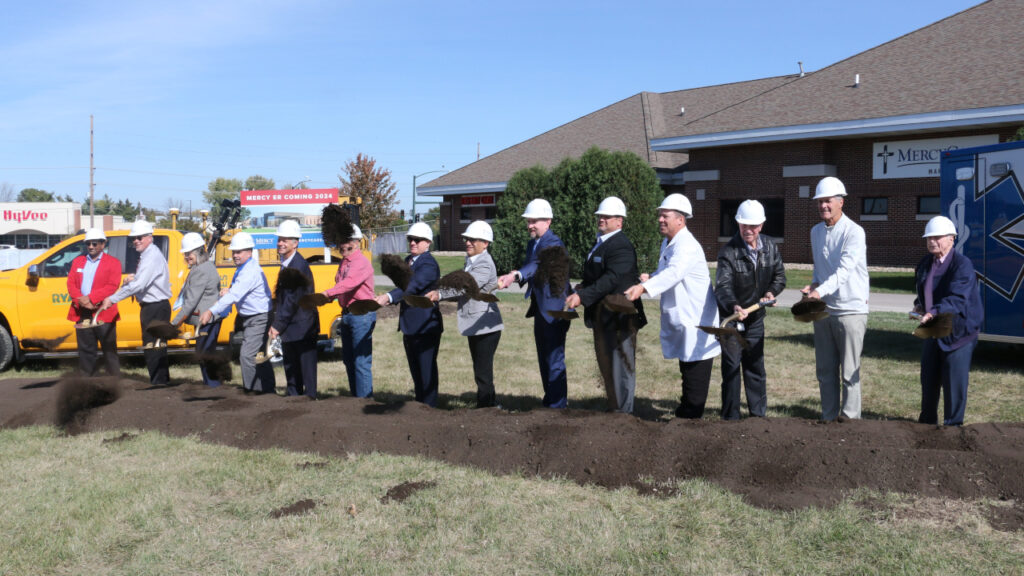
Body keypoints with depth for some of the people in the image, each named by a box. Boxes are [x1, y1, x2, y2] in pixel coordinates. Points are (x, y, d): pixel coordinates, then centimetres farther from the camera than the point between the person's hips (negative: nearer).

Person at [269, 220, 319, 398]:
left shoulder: (298, 265, -17)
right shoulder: (286, 264, 13)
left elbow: (292, 299, -20)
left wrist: (278, 326, -17)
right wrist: (276, 324, 10)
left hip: (302, 329, -10)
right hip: (289, 330, 10)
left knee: (306, 369, -2)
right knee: (291, 370, 16)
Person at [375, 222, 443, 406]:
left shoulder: (429, 264, -15)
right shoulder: (408, 261, 15)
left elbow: (413, 285, -30)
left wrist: (389, 297, -43)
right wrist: (388, 300, -2)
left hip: (426, 328, -9)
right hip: (410, 326, 9)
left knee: (426, 370, -2)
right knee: (415, 370, 17)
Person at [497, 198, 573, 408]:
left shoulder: (553, 243, -17)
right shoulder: (532, 243, 13)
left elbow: (538, 266, -34)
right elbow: (528, 267, 16)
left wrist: (515, 275, -50)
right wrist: (514, 276, -6)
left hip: (554, 309, -10)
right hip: (540, 308, 10)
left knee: (554, 360, -6)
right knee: (544, 358, 17)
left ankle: (558, 405, 1)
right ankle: (549, 399, 28)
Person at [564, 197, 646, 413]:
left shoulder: (621, 246, -17)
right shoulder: (601, 243, 15)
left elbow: (611, 279, -27)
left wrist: (582, 296, -31)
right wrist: (583, 287, 4)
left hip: (618, 316, -10)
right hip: (602, 315, 10)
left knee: (620, 364, -1)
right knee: (606, 363, 17)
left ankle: (623, 411, 7)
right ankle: (613, 407, 29)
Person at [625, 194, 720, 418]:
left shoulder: (687, 246, -20)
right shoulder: (667, 244, 13)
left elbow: (673, 273, -37)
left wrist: (644, 287, -50)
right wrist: (650, 278, 2)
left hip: (696, 321, -10)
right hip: (681, 319, 10)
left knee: (695, 373, -3)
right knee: (687, 372, 20)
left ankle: (690, 417, 2)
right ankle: (684, 411, 31)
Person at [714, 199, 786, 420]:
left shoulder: (771, 247, -1)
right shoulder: (728, 252, -18)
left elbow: (779, 276, 12)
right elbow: (723, 286, -30)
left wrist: (771, 292, -8)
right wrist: (733, 306, -49)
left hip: (756, 317, 5)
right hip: (730, 318, -5)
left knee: (756, 367, 12)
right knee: (731, 367, -3)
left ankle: (758, 415, 23)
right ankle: (730, 418, 7)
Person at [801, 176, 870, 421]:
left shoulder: (854, 232, -11)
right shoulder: (815, 232, 11)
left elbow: (844, 270, -22)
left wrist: (821, 291, -36)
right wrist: (813, 284, 2)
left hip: (850, 309, -6)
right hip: (823, 310, 6)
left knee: (849, 372, -1)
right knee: (825, 371, 11)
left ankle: (849, 421, 6)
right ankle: (828, 419, 20)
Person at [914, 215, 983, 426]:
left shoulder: (963, 264, -16)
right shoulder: (925, 264, 7)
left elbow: (957, 299, -29)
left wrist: (933, 312, -43)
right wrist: (919, 305, 3)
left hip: (958, 331, -7)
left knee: (954, 383, 0)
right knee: (928, 379, 15)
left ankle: (952, 425, 13)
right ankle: (927, 422, 30)